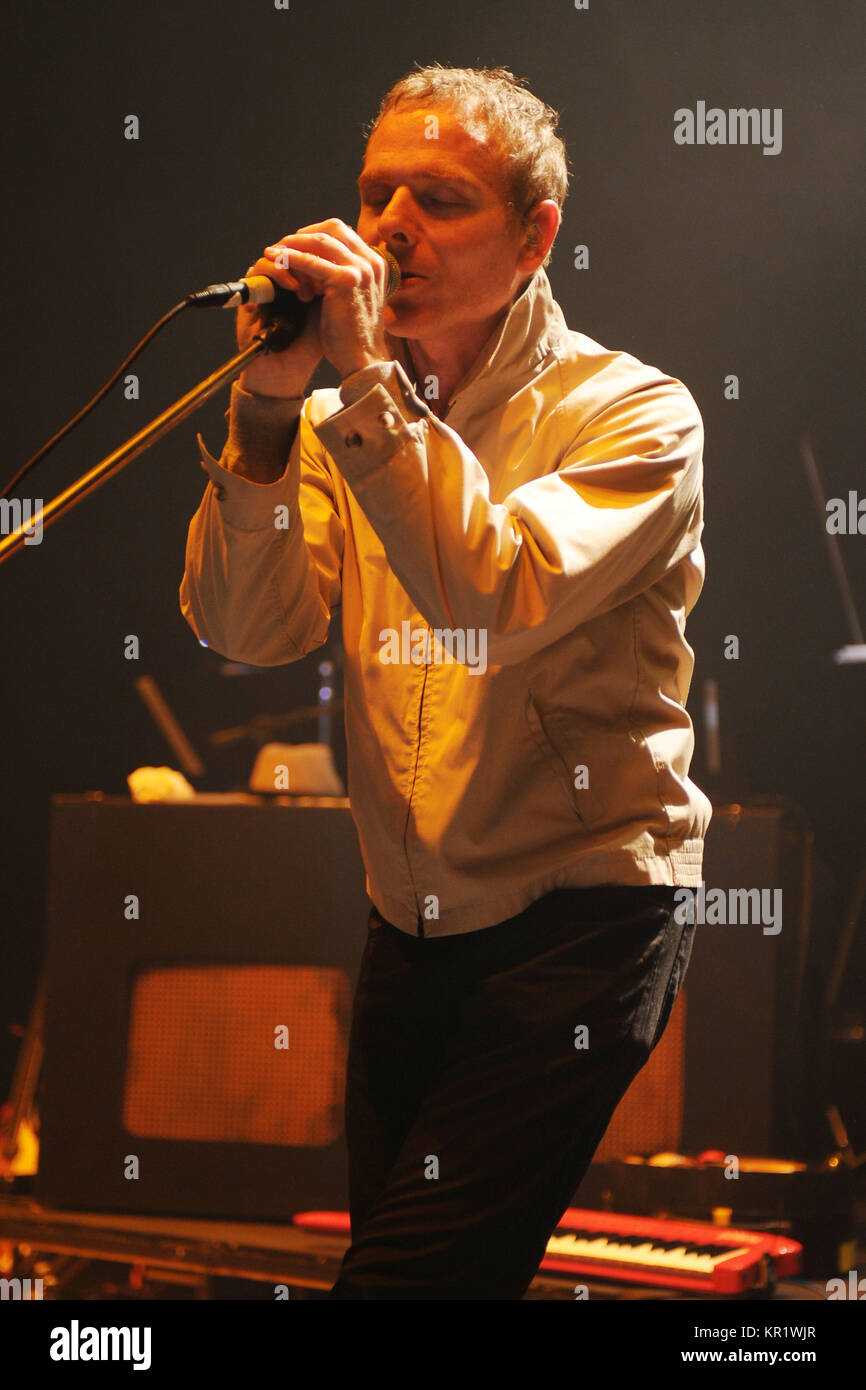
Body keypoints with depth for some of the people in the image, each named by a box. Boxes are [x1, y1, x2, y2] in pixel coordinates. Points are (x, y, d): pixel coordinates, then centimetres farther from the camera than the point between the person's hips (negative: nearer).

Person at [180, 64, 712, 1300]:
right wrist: (270, 405, -19)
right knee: (388, 1239, 14)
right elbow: (247, 628, -6)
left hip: (581, 917, -6)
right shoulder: (354, 424, 8)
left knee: (407, 1279, -16)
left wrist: (366, 378, -26)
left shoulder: (631, 412, -7)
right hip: (412, 924, 6)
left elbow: (507, 600, -26)